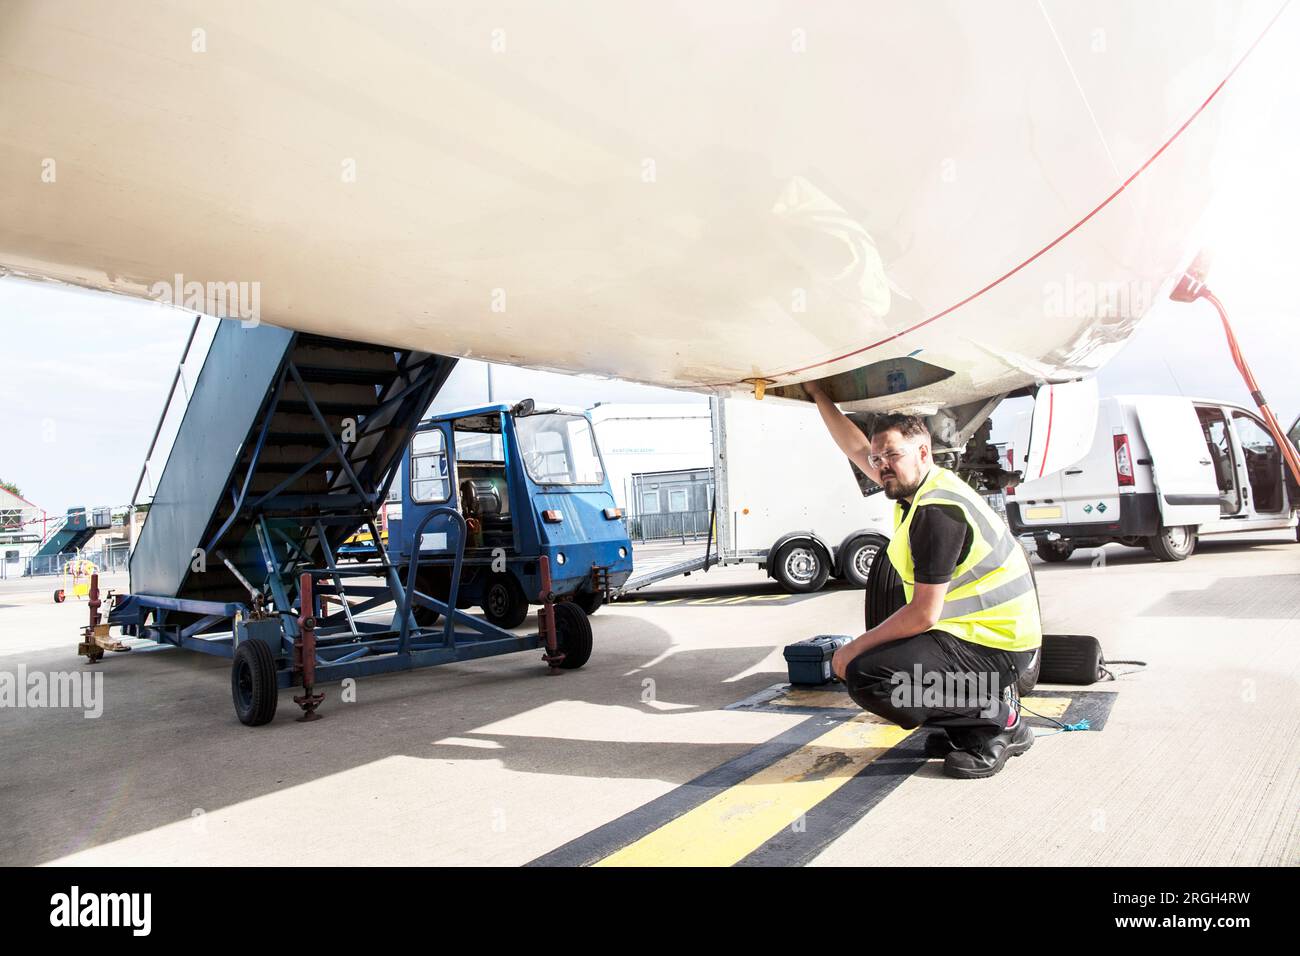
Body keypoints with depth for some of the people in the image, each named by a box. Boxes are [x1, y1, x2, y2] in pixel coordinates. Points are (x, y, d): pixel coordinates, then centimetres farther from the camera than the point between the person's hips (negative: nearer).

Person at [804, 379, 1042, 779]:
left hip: (994, 647, -10)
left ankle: (995, 718, -7)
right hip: (978, 630, 10)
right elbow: (857, 450, 19)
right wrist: (818, 394, 20)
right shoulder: (917, 484, 4)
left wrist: (854, 648, -15)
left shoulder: (937, 511, -23)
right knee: (879, 648, 22)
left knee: (864, 676, -22)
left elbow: (923, 615, -23)